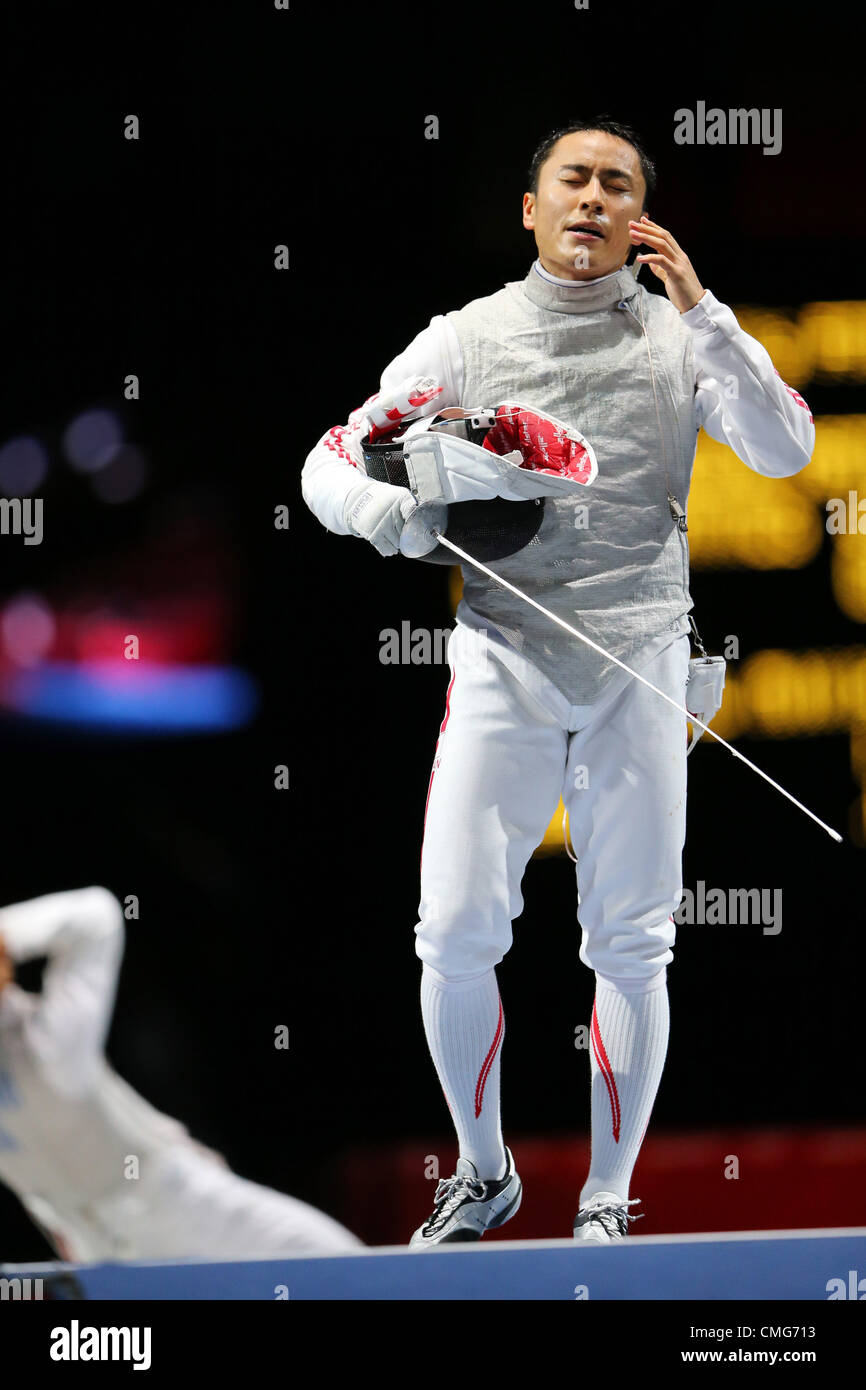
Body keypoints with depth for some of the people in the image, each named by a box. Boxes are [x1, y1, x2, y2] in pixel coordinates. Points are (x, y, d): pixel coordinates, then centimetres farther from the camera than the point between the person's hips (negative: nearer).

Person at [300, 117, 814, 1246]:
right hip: (505, 657, 0)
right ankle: (483, 1174, 14)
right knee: (457, 933, -6)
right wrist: (384, 508, -17)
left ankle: (608, 1198, 11)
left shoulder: (680, 334, 7)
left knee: (630, 943, 0)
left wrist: (700, 310, -12)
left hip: (639, 668, 0)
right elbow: (332, 462, 6)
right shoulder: (468, 338, 8)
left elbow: (786, 451, -6)